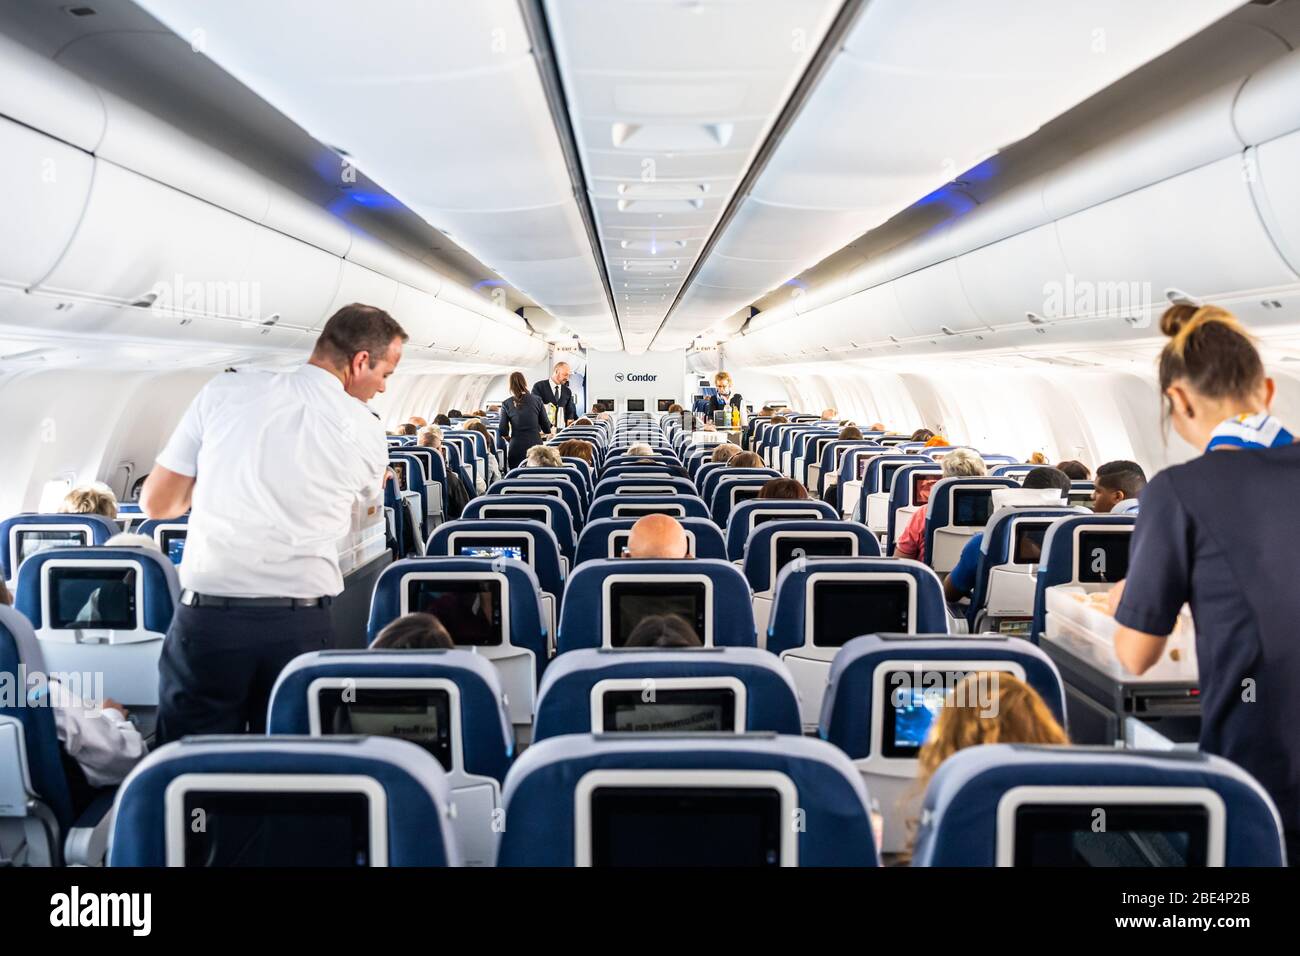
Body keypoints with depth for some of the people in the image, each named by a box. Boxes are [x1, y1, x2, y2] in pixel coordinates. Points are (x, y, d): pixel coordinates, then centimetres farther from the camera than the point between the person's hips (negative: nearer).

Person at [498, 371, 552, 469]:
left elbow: (502, 432, -1)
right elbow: (546, 428, 3)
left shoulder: (506, 404, 0)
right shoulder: (537, 400, 1)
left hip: (516, 447, 0)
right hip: (535, 445, 1)